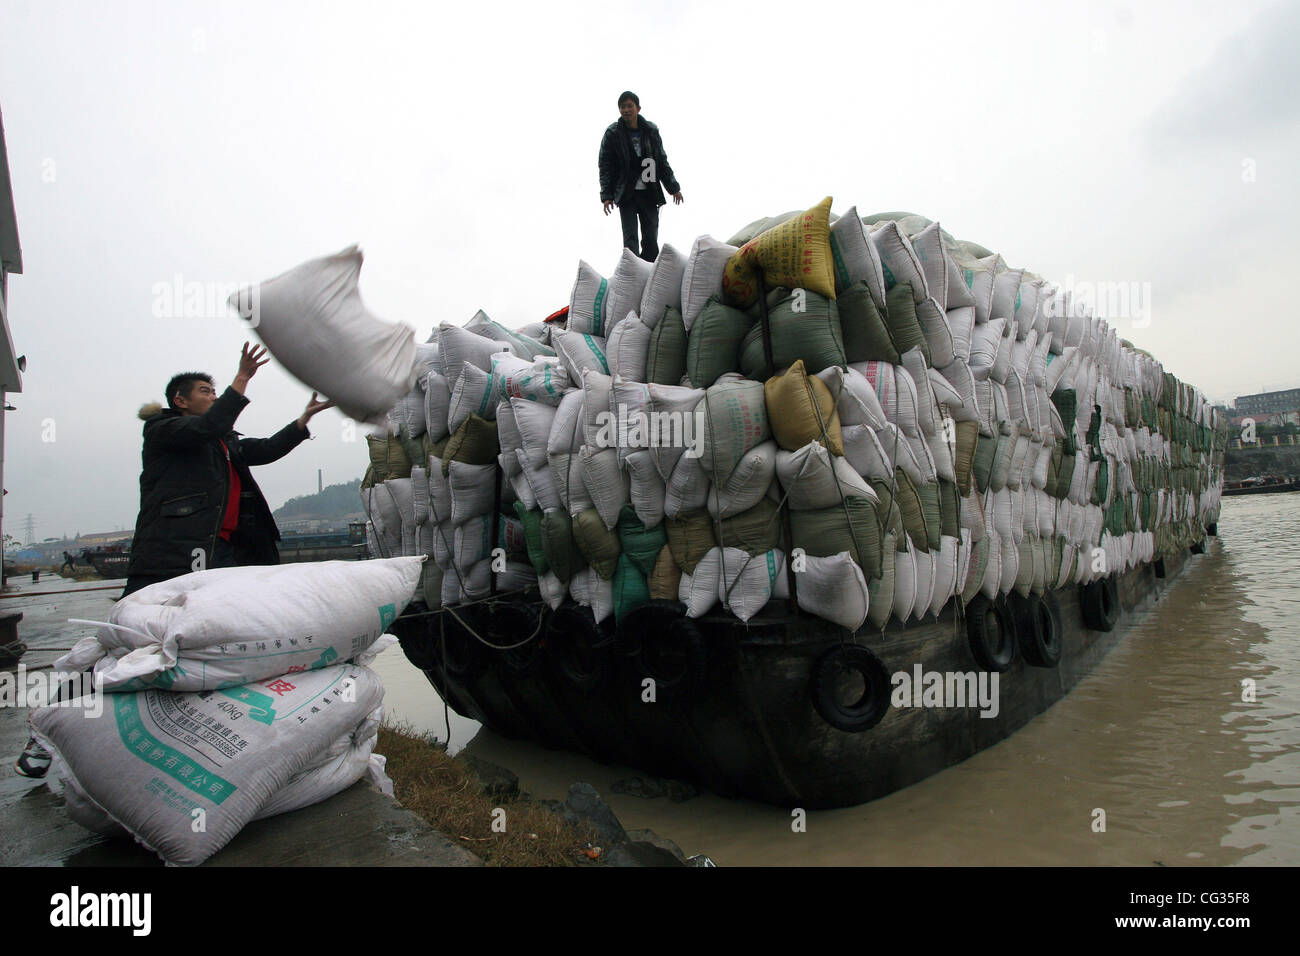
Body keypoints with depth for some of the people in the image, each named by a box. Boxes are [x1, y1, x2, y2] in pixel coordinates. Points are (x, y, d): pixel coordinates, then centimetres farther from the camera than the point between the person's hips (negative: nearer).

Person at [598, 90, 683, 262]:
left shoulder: (651, 130, 6)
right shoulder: (612, 133, 0)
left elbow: (662, 162, 14)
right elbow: (605, 166, 0)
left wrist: (674, 188, 13)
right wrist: (606, 195, -8)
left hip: (649, 192, 2)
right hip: (626, 194, -2)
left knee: (651, 241, 3)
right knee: (630, 239, -7)